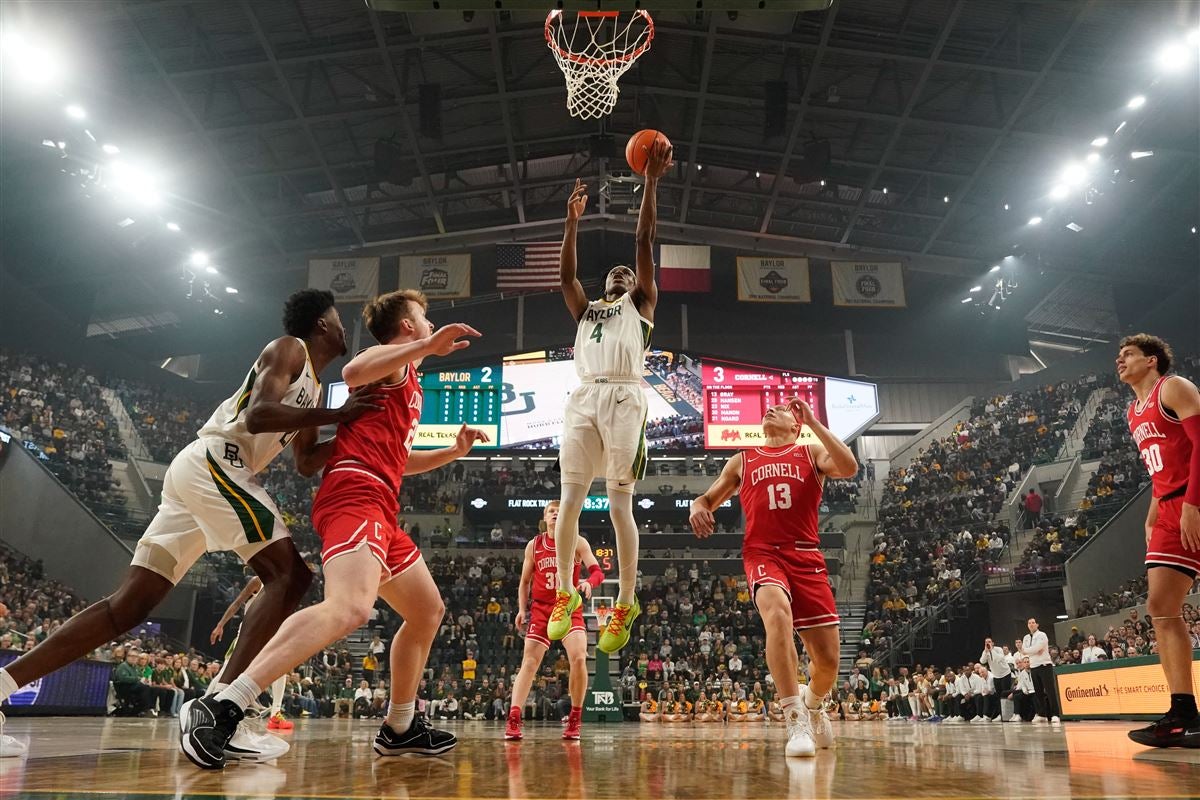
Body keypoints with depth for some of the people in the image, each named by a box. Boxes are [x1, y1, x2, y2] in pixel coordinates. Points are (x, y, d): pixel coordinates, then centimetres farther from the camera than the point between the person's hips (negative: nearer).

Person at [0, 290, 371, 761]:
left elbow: (306, 463, 30)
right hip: (213, 463, -10)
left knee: (129, 605, 5)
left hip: (195, 472, 10)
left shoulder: (312, 386, 26)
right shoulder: (289, 349, -1)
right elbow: (257, 416, -18)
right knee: (290, 576, -14)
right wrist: (336, 416, -17)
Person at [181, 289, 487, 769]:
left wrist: (454, 451, 31)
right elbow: (353, 372, -22)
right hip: (356, 492, -11)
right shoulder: (391, 360, 5)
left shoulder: (408, 381, 33)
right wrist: (426, 347, -22)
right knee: (350, 608, -33)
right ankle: (224, 707, -35)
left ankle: (400, 728, 26)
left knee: (428, 611, 18)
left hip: (378, 507, 11)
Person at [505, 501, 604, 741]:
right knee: (529, 662, -5)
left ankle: (574, 720, -1)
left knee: (579, 658, -17)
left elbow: (597, 571, -11)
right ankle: (513, 719, -4)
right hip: (541, 608, 2)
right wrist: (522, 609, 2)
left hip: (570, 608, -2)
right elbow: (524, 581, 13)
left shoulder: (578, 543, -2)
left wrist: (589, 582, -34)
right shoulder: (534, 545, 5)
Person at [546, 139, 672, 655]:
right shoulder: (586, 310, 30)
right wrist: (572, 220, 13)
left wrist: (651, 183, 8)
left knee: (619, 505, -6)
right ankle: (564, 593, 9)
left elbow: (644, 241, 12)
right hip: (583, 398, 4)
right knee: (569, 500, -1)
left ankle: (625, 604, 1)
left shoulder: (640, 304, 19)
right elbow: (565, 273, 15)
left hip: (623, 398, -4)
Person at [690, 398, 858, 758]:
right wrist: (698, 508, -2)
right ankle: (796, 721, -30)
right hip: (763, 554, 0)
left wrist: (813, 421, -5)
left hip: (806, 557, 1)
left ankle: (813, 705, 37)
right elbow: (708, 498, 23)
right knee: (777, 612, -36)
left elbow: (849, 467, -6)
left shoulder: (812, 453, 15)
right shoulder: (742, 461, 21)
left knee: (828, 660, 0)